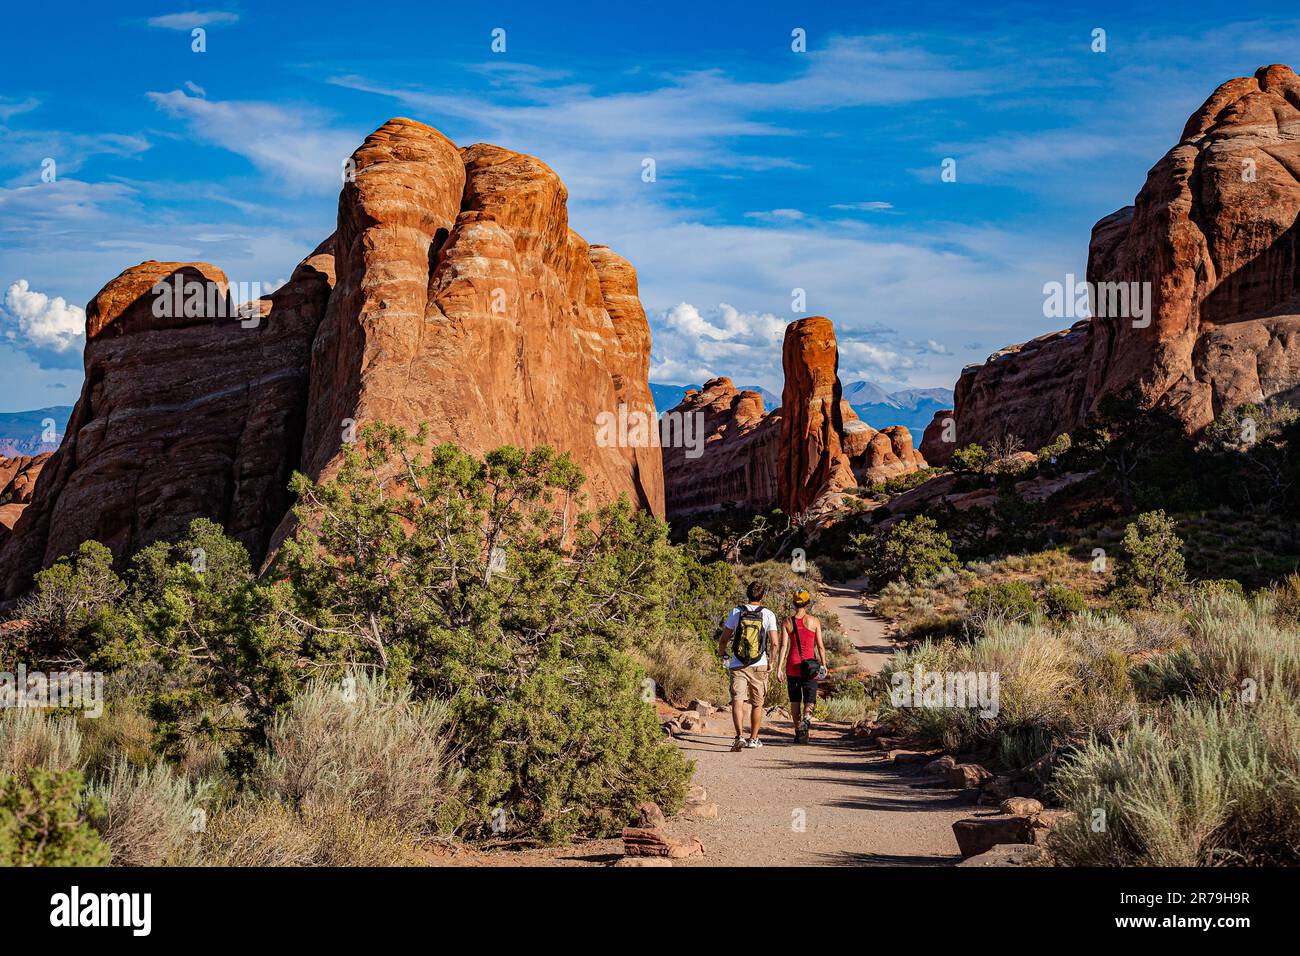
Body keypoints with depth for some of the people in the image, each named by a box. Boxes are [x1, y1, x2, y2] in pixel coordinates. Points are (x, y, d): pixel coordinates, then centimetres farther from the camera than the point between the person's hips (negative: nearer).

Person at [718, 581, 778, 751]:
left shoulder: (736, 612, 0)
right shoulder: (768, 614, -2)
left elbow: (723, 639, 3)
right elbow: (774, 642, -9)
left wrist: (721, 654, 23)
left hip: (737, 665, 0)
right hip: (759, 666, 1)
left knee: (737, 701, -7)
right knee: (757, 704, 16)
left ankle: (740, 736, -25)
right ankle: (753, 739, 24)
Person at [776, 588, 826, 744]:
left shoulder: (787, 622, 1)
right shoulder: (814, 621, -1)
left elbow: (783, 646, -4)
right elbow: (820, 646, -1)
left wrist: (778, 668, -4)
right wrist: (823, 664, 10)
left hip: (792, 664, 2)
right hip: (809, 665, -2)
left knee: (795, 701, 14)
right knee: (809, 699, 2)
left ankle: (799, 732, 16)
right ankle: (806, 717, -29)